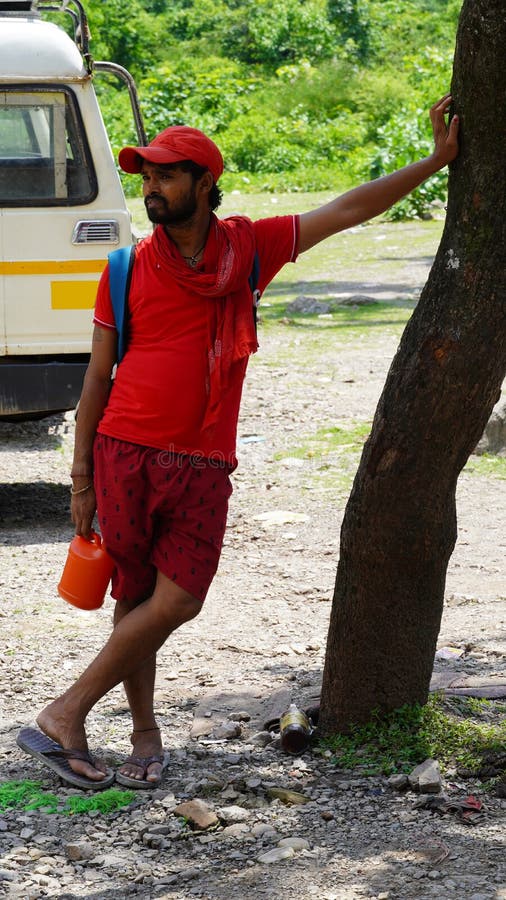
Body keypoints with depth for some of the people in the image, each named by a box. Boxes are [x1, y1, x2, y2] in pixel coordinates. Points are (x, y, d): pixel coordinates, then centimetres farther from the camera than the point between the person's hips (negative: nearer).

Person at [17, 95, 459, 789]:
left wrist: (437, 160, 7)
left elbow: (347, 210, 9)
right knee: (135, 598, 2)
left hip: (202, 464, 1)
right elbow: (98, 376, 7)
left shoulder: (248, 248, 5)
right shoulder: (127, 271, 3)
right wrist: (81, 478, 5)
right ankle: (145, 731, 16)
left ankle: (68, 713, 1)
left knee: (177, 600, -9)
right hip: (125, 453, -1)